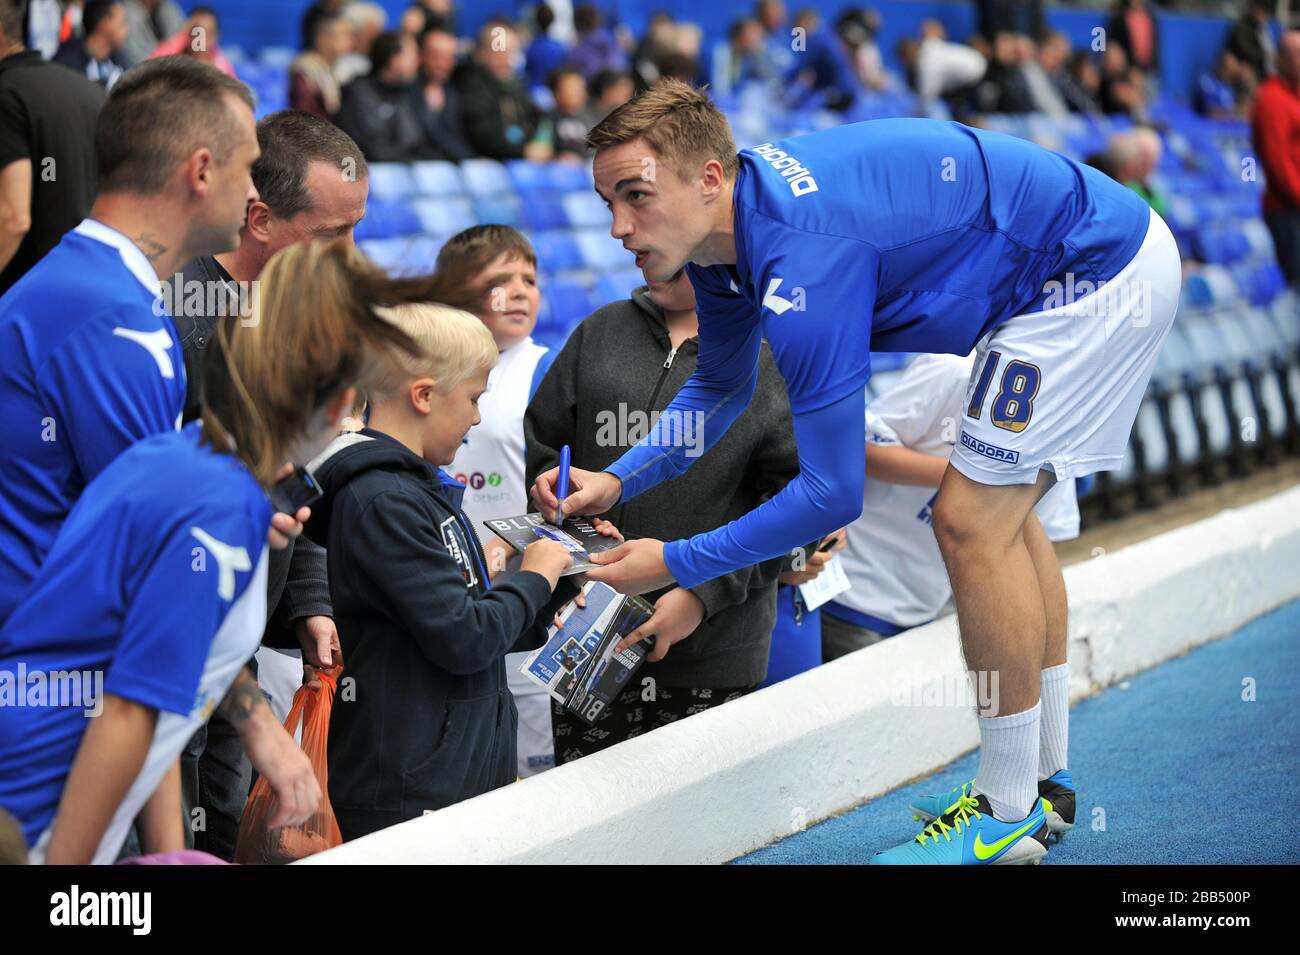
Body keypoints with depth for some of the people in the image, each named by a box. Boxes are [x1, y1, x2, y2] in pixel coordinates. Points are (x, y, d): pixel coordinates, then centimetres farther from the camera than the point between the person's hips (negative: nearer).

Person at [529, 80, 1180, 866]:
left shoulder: (804, 263, -32)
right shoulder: (727, 224, -1)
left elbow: (834, 493, -27)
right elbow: (720, 387, 18)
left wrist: (677, 564, -19)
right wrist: (618, 482, 5)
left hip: (1103, 271, -10)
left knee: (973, 521, -11)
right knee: (999, 518, 18)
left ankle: (1011, 816, 0)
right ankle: (1041, 784, 29)